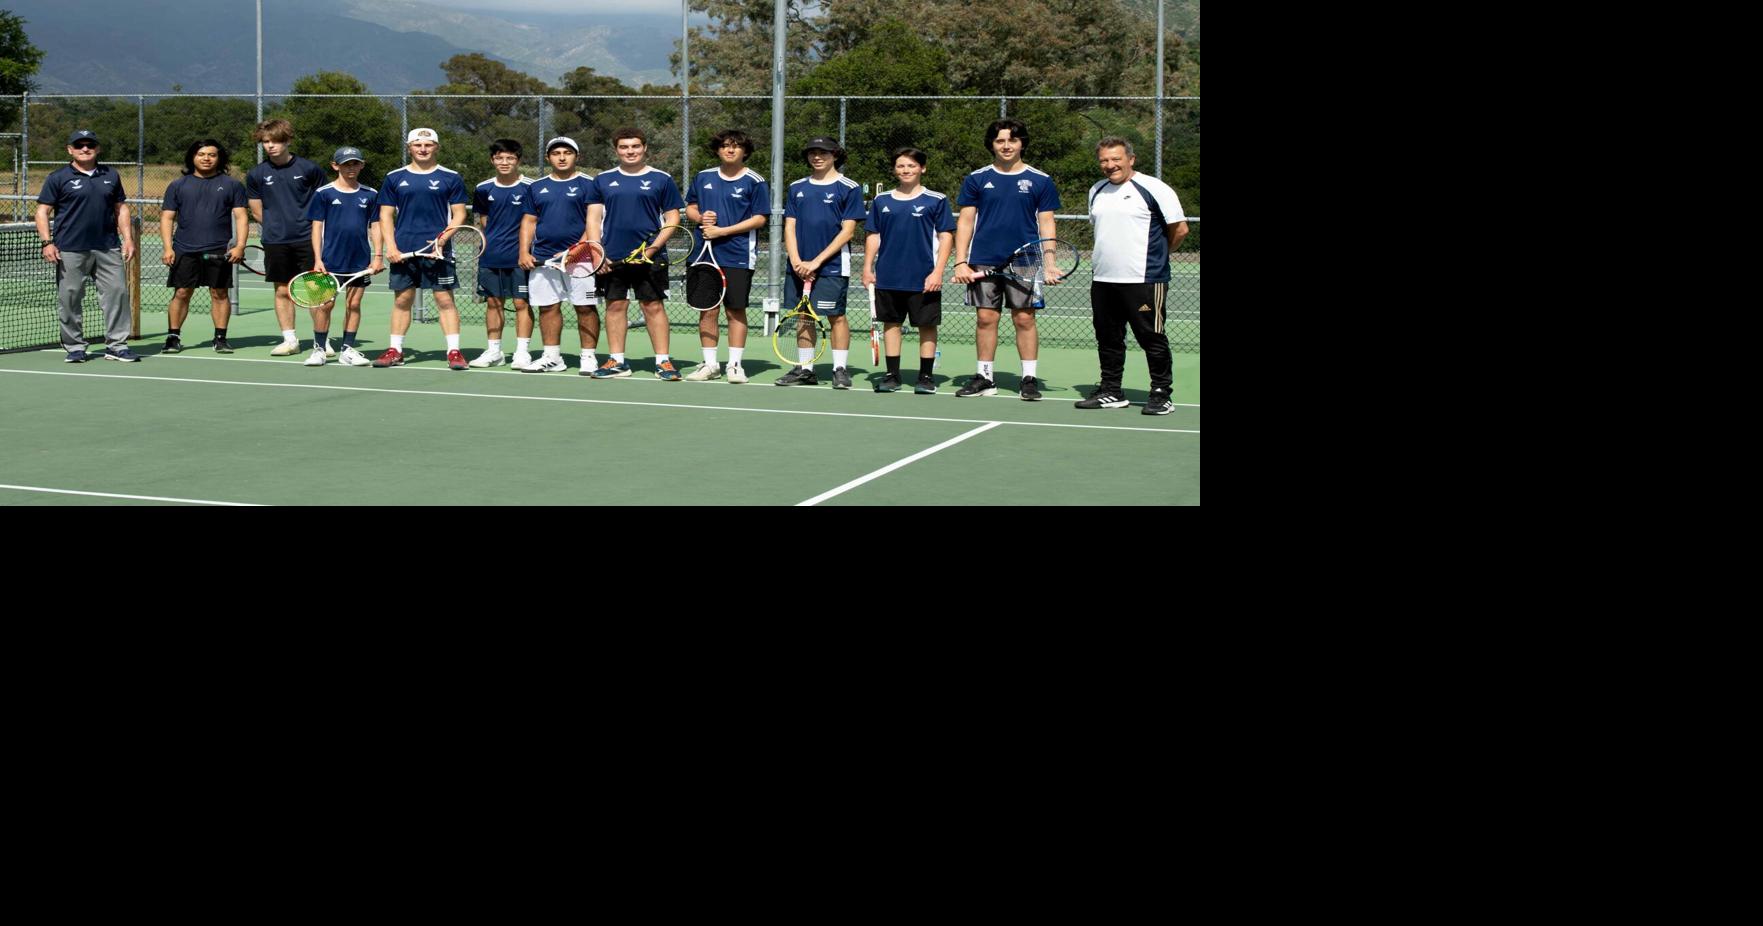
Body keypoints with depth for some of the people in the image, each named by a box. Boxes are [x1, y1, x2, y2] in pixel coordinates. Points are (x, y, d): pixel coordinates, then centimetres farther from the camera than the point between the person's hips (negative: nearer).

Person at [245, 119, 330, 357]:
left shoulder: (308, 168, -2)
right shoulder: (256, 175, 4)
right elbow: (257, 212, 12)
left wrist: (308, 228, 3)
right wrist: (277, 229, 8)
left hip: (307, 239, -2)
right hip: (276, 243, 2)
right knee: (282, 291, 6)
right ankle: (290, 340, 15)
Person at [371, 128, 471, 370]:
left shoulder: (450, 178, 5)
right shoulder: (394, 178, 10)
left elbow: (459, 214, 3)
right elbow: (386, 215, 10)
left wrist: (443, 237, -13)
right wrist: (390, 246, -2)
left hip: (437, 250, -2)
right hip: (403, 250, 2)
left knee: (445, 299, -5)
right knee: (402, 299, 6)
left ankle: (454, 351, -3)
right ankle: (396, 351, 14)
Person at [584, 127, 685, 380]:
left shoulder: (662, 180, 4)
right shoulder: (603, 180, 10)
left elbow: (672, 218, 3)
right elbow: (593, 217, 10)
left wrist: (654, 247, -10)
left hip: (650, 257, -2)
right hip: (611, 257, 2)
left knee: (654, 306, -3)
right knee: (615, 305, 5)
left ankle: (663, 361, 0)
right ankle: (617, 362, 12)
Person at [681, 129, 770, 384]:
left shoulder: (755, 182, -2)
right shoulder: (703, 177, 11)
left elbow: (759, 219, -7)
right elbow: (690, 208, 20)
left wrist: (722, 231, -13)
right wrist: (700, 217, -5)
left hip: (738, 256, -3)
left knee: (736, 310, 0)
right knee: (707, 310, 4)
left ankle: (735, 365, 7)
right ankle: (710, 364, 12)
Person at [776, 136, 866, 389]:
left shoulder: (849, 188, -2)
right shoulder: (797, 188, 12)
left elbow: (847, 231, -7)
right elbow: (789, 226, 10)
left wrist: (816, 261, -12)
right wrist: (796, 260, -7)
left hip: (832, 266, -4)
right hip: (800, 266, 4)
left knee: (837, 316, -4)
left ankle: (841, 369, 3)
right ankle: (804, 369, 14)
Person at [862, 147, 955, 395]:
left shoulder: (936, 201, 0)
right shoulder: (882, 201, 9)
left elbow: (946, 237, -2)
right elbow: (873, 236, 14)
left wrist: (938, 272, -10)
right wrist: (868, 268, 6)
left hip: (923, 279, -3)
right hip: (888, 278, 3)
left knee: (927, 325, 1)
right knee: (891, 323, 7)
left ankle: (926, 376, 9)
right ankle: (892, 375, 14)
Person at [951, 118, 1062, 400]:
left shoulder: (1040, 181, 5)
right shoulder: (977, 179, 7)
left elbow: (1046, 225, 5)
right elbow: (965, 222, 7)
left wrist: (1049, 264, -5)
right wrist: (960, 262, -2)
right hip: (984, 263, 1)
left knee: (1024, 319, -2)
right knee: (986, 318, 3)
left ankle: (1029, 378, 5)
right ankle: (984, 378, 10)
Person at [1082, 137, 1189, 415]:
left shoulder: (1153, 188, -7)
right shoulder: (1096, 191, 14)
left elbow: (1180, 229, -4)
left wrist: (1157, 255, 6)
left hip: (1143, 280, -7)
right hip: (1102, 280, 7)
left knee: (1152, 338, -3)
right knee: (1108, 339, 11)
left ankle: (1161, 395, 5)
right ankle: (1110, 392, 21)